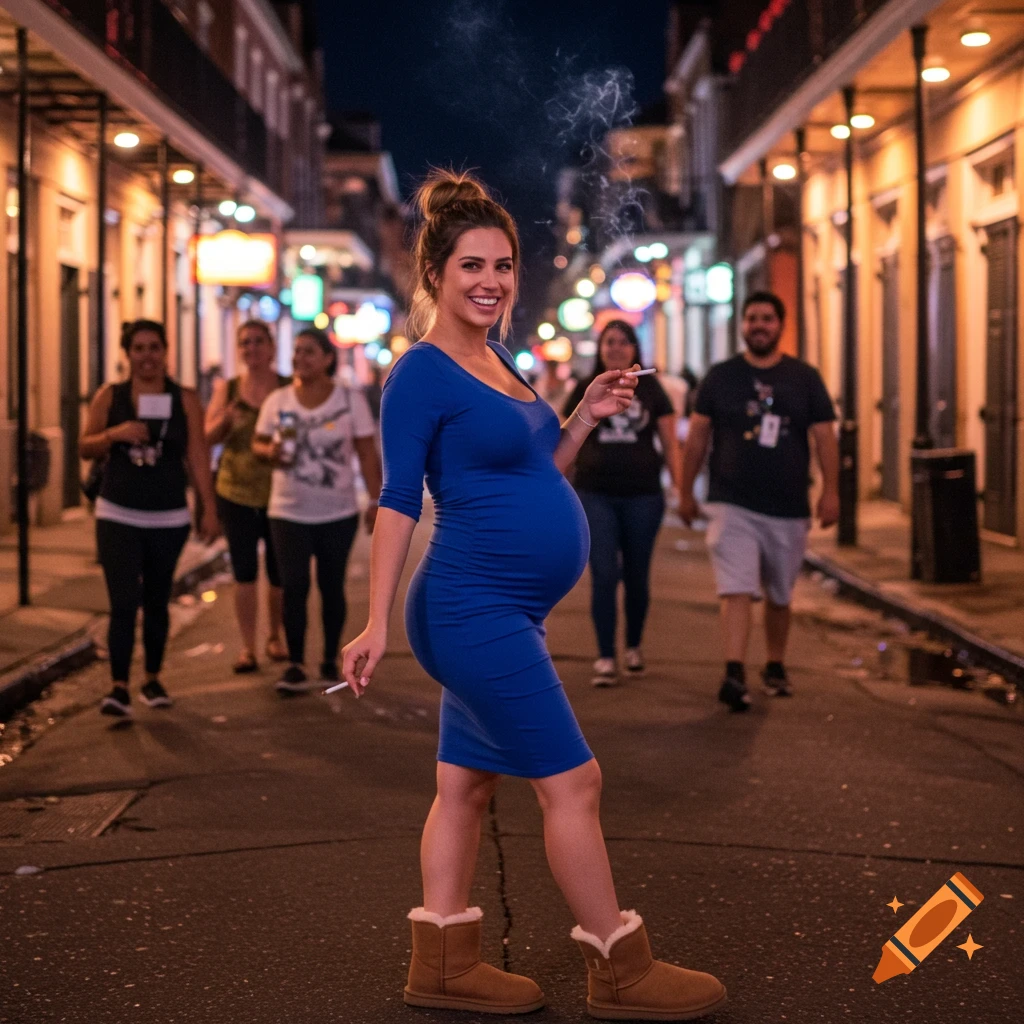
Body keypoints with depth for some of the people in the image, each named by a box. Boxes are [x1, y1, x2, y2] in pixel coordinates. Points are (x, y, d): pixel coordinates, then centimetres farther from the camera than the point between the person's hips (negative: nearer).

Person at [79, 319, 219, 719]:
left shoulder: (184, 400, 2)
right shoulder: (110, 397, 3)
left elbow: (197, 457, 1)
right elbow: (85, 448, 4)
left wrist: (209, 510, -3)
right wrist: (114, 434, -17)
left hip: (168, 520, 1)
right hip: (118, 517, -1)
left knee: (157, 602, 10)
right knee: (123, 602, -10)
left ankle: (153, 679, 24)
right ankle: (119, 686, -9)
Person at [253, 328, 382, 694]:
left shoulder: (351, 400, -2)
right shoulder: (277, 400, 2)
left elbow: (367, 455, -2)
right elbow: (258, 442, 10)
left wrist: (376, 502, -7)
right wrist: (268, 451, -14)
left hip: (338, 513, -1)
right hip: (288, 512, 1)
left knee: (331, 586, 8)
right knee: (294, 586, -6)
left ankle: (331, 659, 21)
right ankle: (295, 665, 0)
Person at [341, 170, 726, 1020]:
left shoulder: (500, 362, 13)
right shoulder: (422, 374, -12)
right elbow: (400, 500, -16)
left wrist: (587, 417, 9)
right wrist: (377, 625, -20)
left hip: (503, 615, 9)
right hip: (475, 609, -9)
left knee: (467, 782, 14)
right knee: (572, 782, -2)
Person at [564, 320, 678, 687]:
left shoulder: (650, 390, 5)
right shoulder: (585, 390, 6)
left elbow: (670, 444, 5)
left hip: (642, 497, 0)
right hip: (595, 496, 0)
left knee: (636, 576, 10)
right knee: (604, 575, -7)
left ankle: (634, 647, 29)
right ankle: (605, 658, -4)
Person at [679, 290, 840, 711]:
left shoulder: (805, 378, 6)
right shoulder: (720, 377, 5)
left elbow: (824, 436, 3)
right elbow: (697, 436, 8)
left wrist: (830, 491, -6)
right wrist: (686, 492, 6)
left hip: (789, 510, 2)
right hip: (733, 507, -2)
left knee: (779, 596, 13)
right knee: (736, 590, -16)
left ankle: (775, 667, 30)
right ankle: (734, 673, -23)